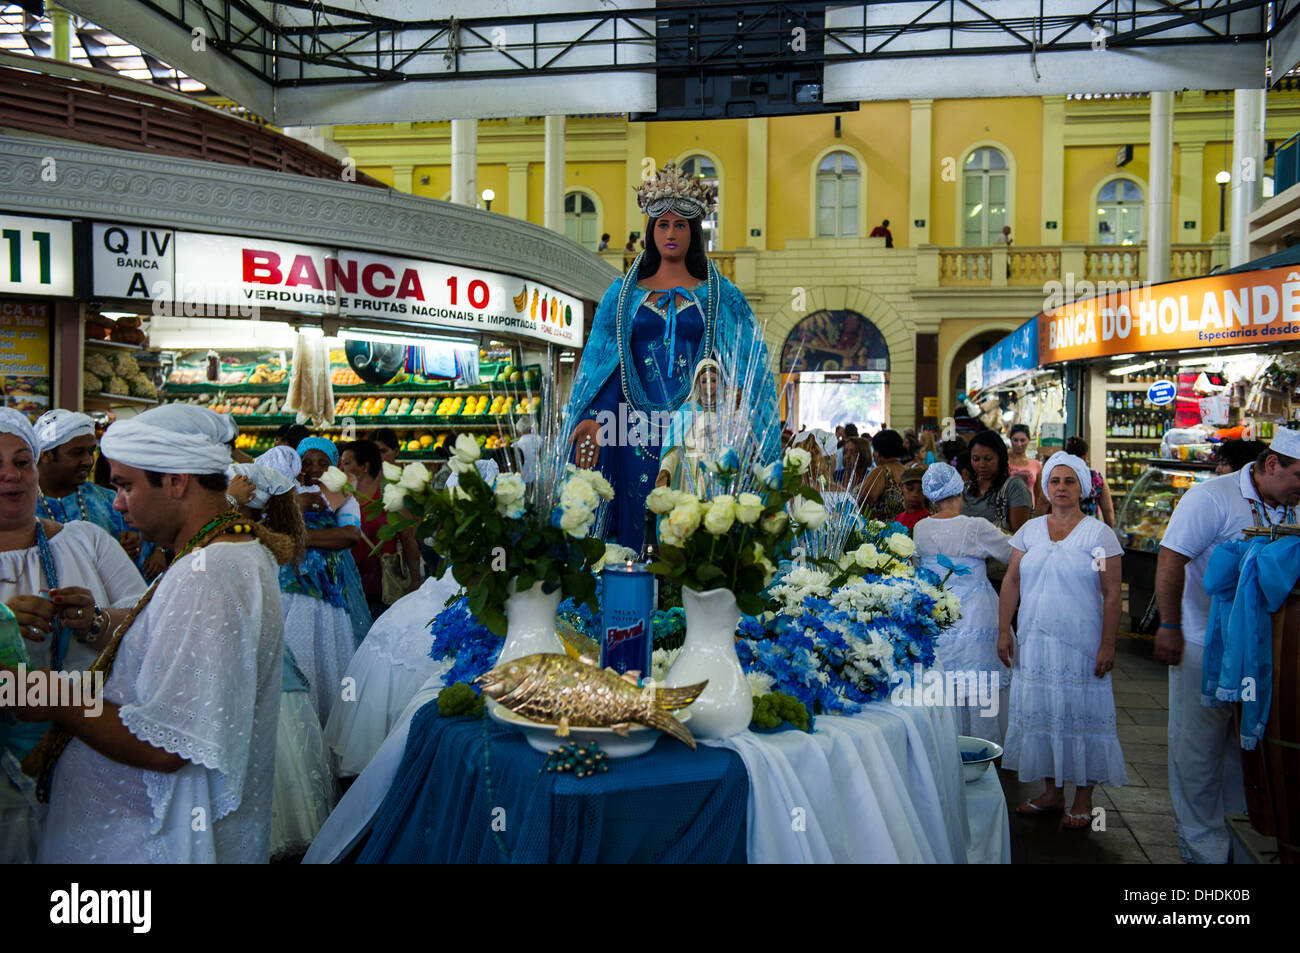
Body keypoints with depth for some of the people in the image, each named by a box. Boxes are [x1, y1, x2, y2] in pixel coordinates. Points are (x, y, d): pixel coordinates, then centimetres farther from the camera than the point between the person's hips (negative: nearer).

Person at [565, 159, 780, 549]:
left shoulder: (719, 295, 8)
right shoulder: (624, 293, 11)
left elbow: (746, 364, 2)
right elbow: (600, 360, 7)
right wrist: (590, 419, -7)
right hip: (637, 425, 1)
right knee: (637, 516, 0)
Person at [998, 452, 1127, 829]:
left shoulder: (1098, 533, -2)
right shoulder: (1030, 529, 8)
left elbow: (1112, 593, -6)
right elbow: (1011, 582, 9)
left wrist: (1108, 645, -11)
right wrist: (1003, 630, 3)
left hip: (1081, 642, -4)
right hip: (1035, 639, 4)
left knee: (1081, 712, 1)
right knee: (1041, 710, 9)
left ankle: (1083, 799, 13)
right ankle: (1053, 791, 22)